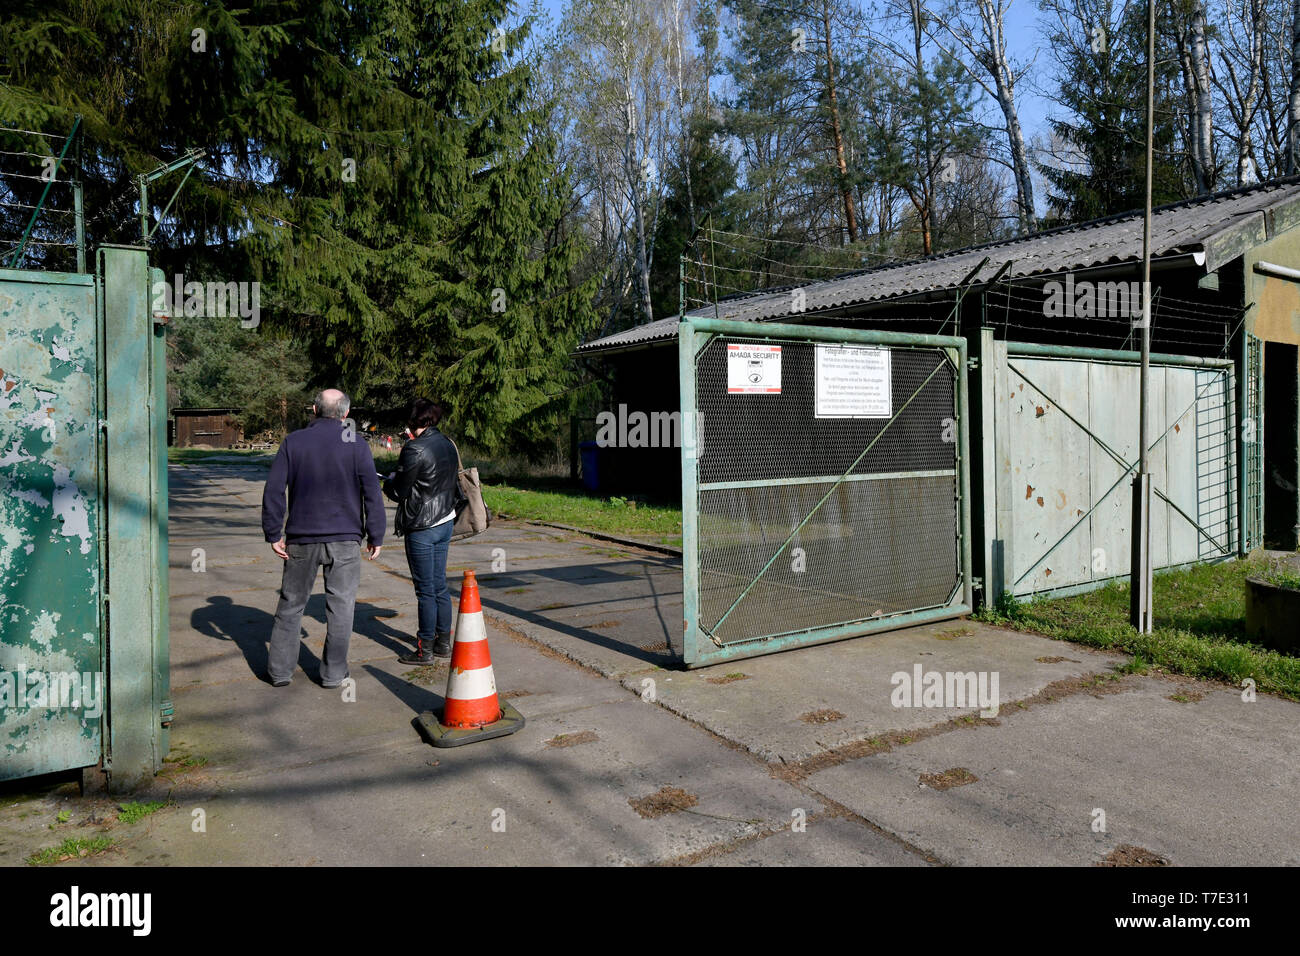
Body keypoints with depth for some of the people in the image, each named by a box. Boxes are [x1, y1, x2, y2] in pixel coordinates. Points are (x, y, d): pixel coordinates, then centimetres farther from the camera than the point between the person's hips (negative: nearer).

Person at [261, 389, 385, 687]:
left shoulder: (293, 442, 0)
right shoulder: (357, 446, -4)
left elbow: (273, 490, -3)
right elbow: (373, 494, -4)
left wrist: (274, 534, 2)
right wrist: (376, 536, 3)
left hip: (302, 539, 2)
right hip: (345, 539, -1)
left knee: (291, 605, 14)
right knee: (340, 606, 7)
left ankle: (280, 670, 20)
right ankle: (333, 673, 13)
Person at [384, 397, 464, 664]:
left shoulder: (415, 450, -18)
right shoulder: (447, 444, 7)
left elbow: (399, 491, -12)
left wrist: (389, 481, 8)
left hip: (422, 529, -8)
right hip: (445, 522, 8)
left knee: (425, 590, 0)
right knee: (440, 585, 15)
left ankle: (425, 649, 9)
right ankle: (444, 642, 23)